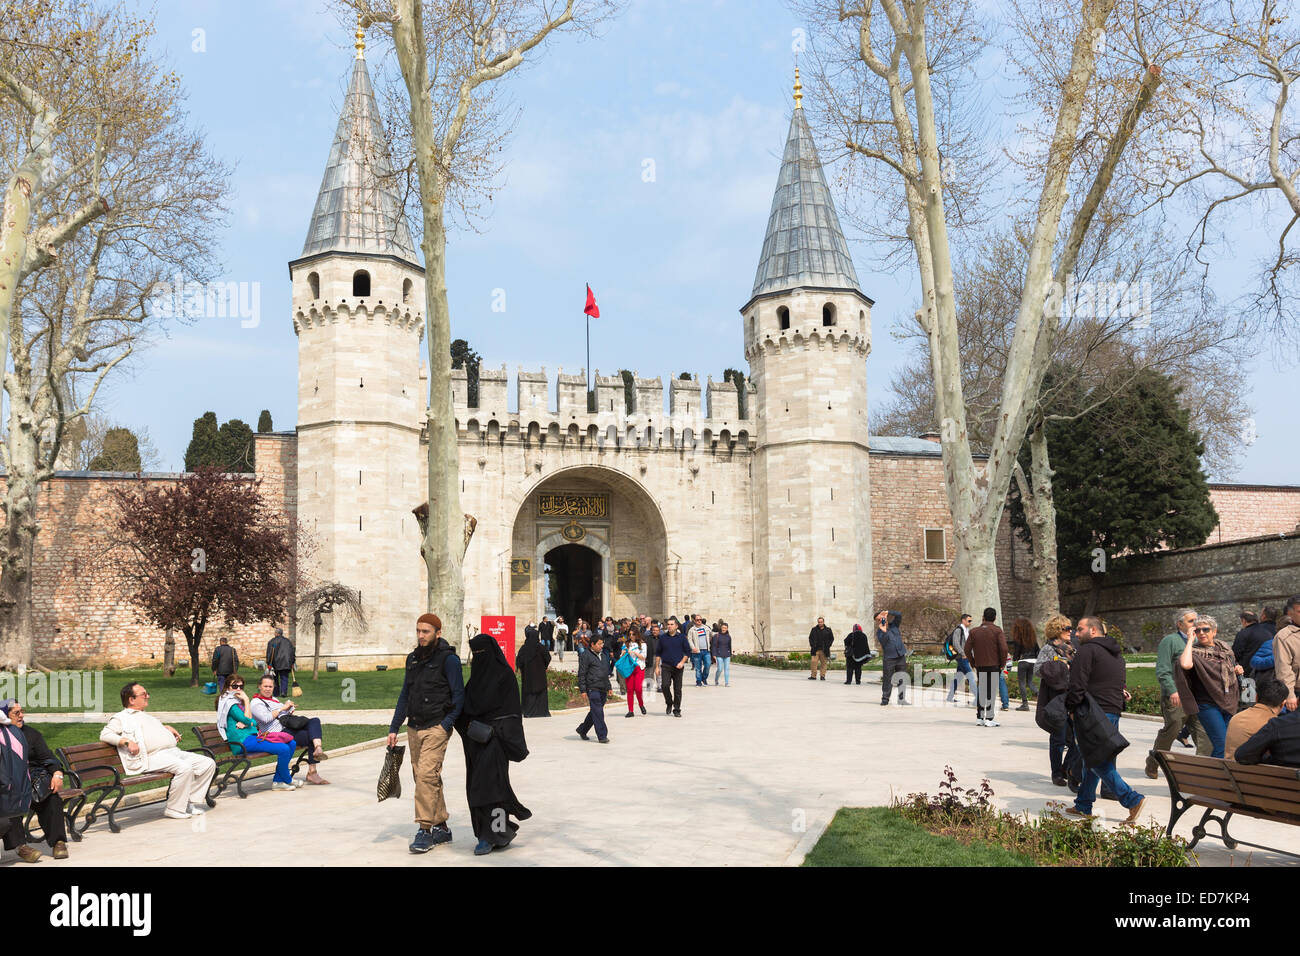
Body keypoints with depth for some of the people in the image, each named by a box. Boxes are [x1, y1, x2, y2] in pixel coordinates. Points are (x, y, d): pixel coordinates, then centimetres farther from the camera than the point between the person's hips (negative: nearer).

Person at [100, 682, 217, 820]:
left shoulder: (147, 716, 32)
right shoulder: (121, 718, 8)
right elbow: (105, 734, -4)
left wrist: (167, 727, 27)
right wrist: (127, 741, -18)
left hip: (175, 751, 9)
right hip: (155, 756, -9)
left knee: (209, 763, -7)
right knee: (185, 768, -34)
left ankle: (193, 801, -5)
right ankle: (174, 809, -21)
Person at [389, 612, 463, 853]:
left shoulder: (448, 659, -7)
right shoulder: (413, 659, 14)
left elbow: (459, 696, -7)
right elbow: (405, 695, 18)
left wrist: (446, 725, -15)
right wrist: (394, 728, 14)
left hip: (436, 728, -7)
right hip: (414, 729, 7)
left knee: (426, 775, -15)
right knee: (426, 778, 10)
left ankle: (425, 830, -11)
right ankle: (441, 827, 19)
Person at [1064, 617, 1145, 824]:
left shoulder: (1087, 650, -9)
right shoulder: (1117, 654, 19)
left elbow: (1077, 685, -14)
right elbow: (1122, 685, 21)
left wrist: (1072, 709, -3)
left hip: (1092, 713, -9)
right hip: (1113, 712, 9)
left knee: (1096, 761, -7)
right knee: (1093, 759, 14)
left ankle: (1132, 800, -15)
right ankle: (1083, 805, 18)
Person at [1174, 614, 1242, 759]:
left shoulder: (1224, 647, 12)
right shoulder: (1194, 651, -6)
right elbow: (1185, 664, -30)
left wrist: (1237, 670, 4)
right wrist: (1190, 640, -19)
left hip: (1229, 703, 6)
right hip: (1208, 705, -6)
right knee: (1222, 745, -13)